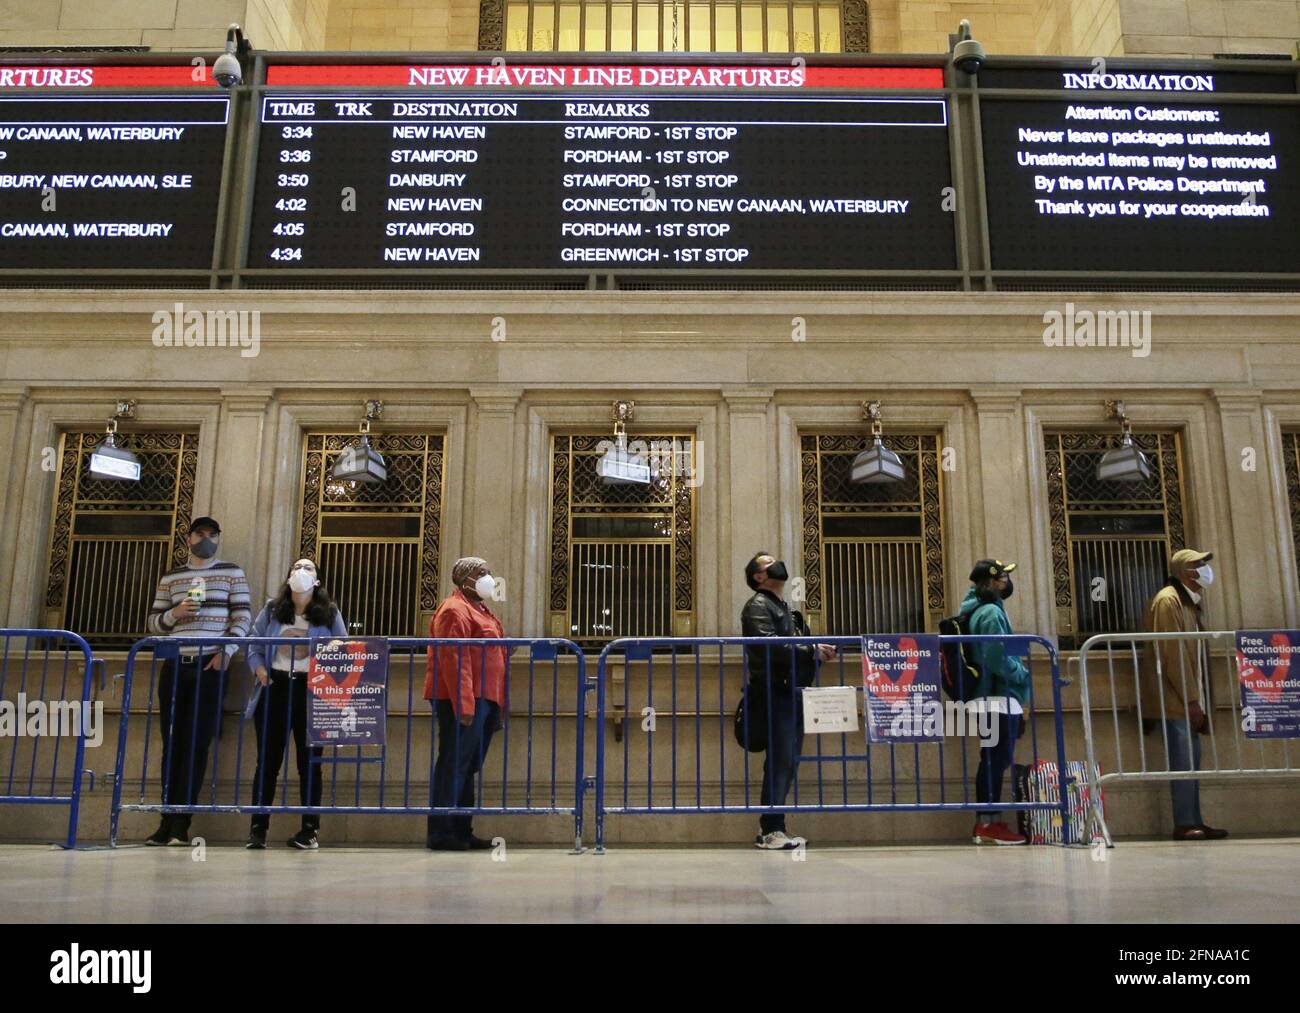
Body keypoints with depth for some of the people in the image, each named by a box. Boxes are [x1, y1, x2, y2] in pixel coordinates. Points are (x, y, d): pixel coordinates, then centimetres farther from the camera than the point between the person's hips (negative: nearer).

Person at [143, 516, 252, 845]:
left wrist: (225, 653, -12)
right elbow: (154, 623, 15)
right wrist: (174, 613, -6)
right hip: (174, 667, 3)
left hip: (210, 667, -3)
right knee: (172, 744, 3)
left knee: (197, 745, -5)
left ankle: (180, 825, -3)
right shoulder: (170, 578, 16)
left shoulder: (232, 574, 7)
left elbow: (242, 617, 0)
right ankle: (167, 822, 8)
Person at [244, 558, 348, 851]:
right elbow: (253, 645, 9)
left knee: (309, 762, 3)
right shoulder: (272, 610, 10)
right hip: (276, 688, 1)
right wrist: (259, 669, -9)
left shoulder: (329, 613, 6)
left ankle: (310, 830, 9)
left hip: (312, 691, -1)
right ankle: (258, 828, 7)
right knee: (268, 760, 2)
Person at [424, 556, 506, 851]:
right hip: (464, 701, -10)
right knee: (454, 766, -7)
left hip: (484, 701, 10)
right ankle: (441, 833, -3)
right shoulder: (455, 610, -10)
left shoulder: (480, 610, 22)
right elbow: (453, 660, -19)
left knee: (467, 768, 12)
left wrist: (496, 706, 20)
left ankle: (462, 831, 18)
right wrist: (464, 705, -25)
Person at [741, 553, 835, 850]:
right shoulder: (757, 606, -3)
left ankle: (770, 828, 14)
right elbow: (768, 646, -19)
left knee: (788, 761, 8)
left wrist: (819, 652, 2)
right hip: (774, 692, -9)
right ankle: (771, 831, -8)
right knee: (780, 761, -12)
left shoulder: (785, 609, 26)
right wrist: (812, 651, -17)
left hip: (792, 692, 9)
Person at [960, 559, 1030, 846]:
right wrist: (1024, 674, -6)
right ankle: (990, 823, -6)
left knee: (994, 761, 11)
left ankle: (986, 822, 14)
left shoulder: (981, 609, 19)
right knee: (995, 761, -8)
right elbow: (997, 658, -20)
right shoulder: (991, 612, -12)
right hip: (998, 697, -10)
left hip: (996, 696, 10)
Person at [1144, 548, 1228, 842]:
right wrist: (1191, 699, -18)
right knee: (1184, 761, -9)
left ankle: (1194, 822, 10)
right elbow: (1172, 654, -17)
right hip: (1173, 699, -9)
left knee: (1191, 760, 8)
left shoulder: (1187, 602, 20)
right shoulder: (1168, 600, -10)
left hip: (1186, 699, 9)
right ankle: (1184, 824, -6)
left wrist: (1196, 700, 12)